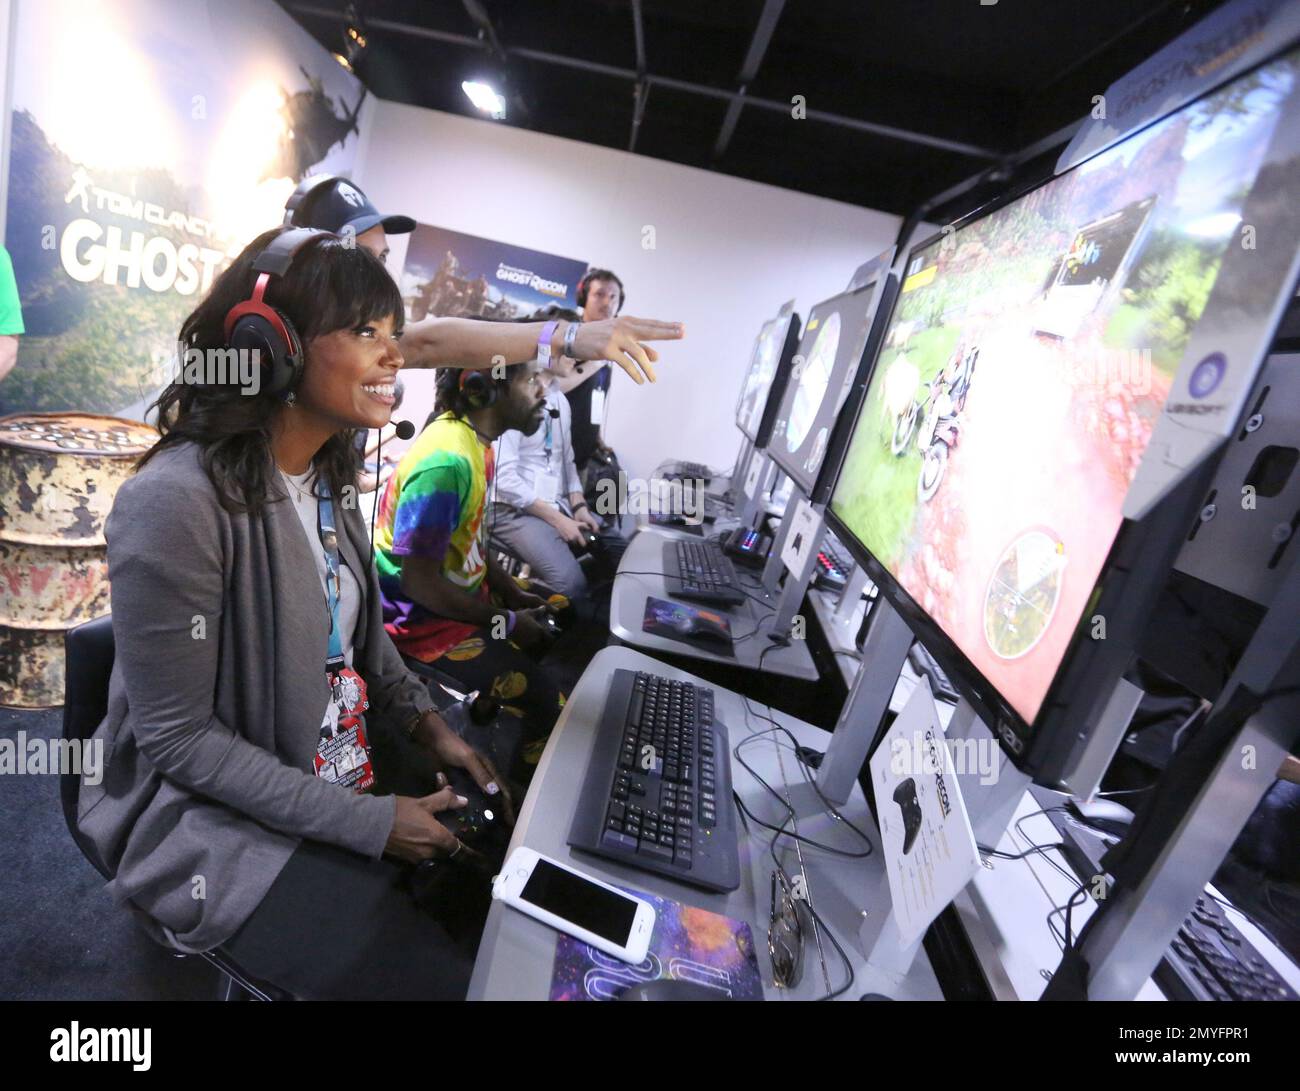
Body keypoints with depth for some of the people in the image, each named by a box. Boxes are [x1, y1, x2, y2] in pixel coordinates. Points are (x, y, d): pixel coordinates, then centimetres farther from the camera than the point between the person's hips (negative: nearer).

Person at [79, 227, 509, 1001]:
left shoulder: (327, 480, -1)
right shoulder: (178, 501, -26)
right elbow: (177, 739, -22)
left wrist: (428, 725, -4)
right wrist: (366, 823, -20)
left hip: (346, 774, 7)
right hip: (217, 826, -7)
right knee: (448, 976, -7)